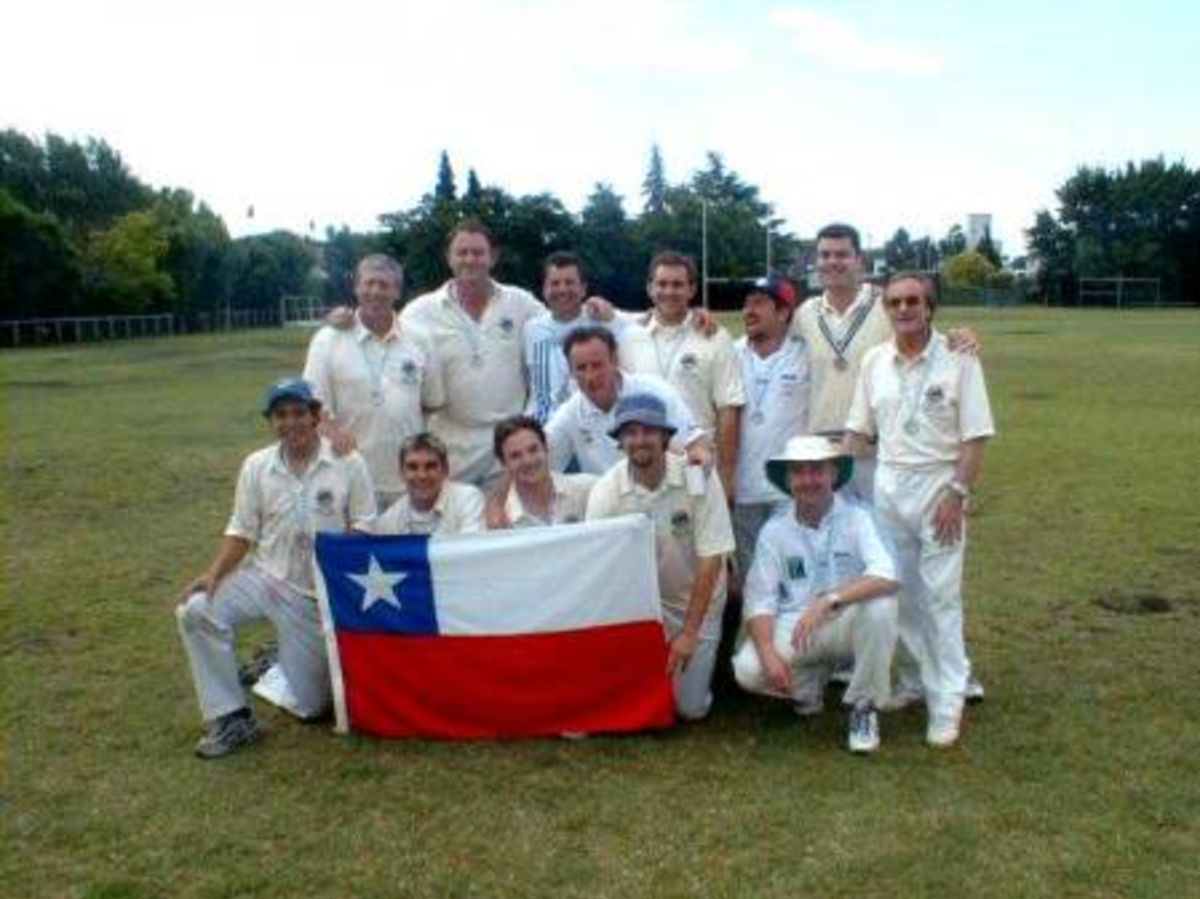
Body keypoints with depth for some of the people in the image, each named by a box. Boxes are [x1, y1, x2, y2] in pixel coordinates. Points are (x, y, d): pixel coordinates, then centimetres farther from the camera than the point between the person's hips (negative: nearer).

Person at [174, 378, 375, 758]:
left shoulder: (348, 463, -7)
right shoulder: (257, 465, 2)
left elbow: (364, 532, -6)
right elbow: (241, 532, 4)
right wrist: (213, 573, -13)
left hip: (319, 593, -2)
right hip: (265, 576, 2)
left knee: (311, 706, 0)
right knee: (194, 611, -25)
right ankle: (230, 718, -10)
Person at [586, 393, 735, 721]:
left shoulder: (699, 479, -20)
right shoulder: (605, 491, -18)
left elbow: (711, 559, -17)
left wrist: (689, 632, -17)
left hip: (696, 602, -1)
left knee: (691, 707, -3)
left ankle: (699, 660, 29)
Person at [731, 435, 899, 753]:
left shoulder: (856, 519, -8)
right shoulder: (774, 531, -1)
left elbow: (886, 577, -25)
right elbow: (760, 599, -5)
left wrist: (828, 601, -37)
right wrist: (768, 653, -22)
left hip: (849, 621, -1)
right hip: (795, 625, 2)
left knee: (880, 606, -33)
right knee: (748, 669, -24)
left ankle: (864, 707, -7)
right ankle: (810, 683, 14)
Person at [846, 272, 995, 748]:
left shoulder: (958, 359, -6)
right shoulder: (875, 361, 7)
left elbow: (975, 436, -8)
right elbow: (860, 431, 11)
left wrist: (957, 493, -14)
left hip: (938, 484, -4)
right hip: (888, 485, 4)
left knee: (941, 597, -1)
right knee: (900, 594, 9)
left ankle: (946, 706, 7)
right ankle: (922, 679, 25)